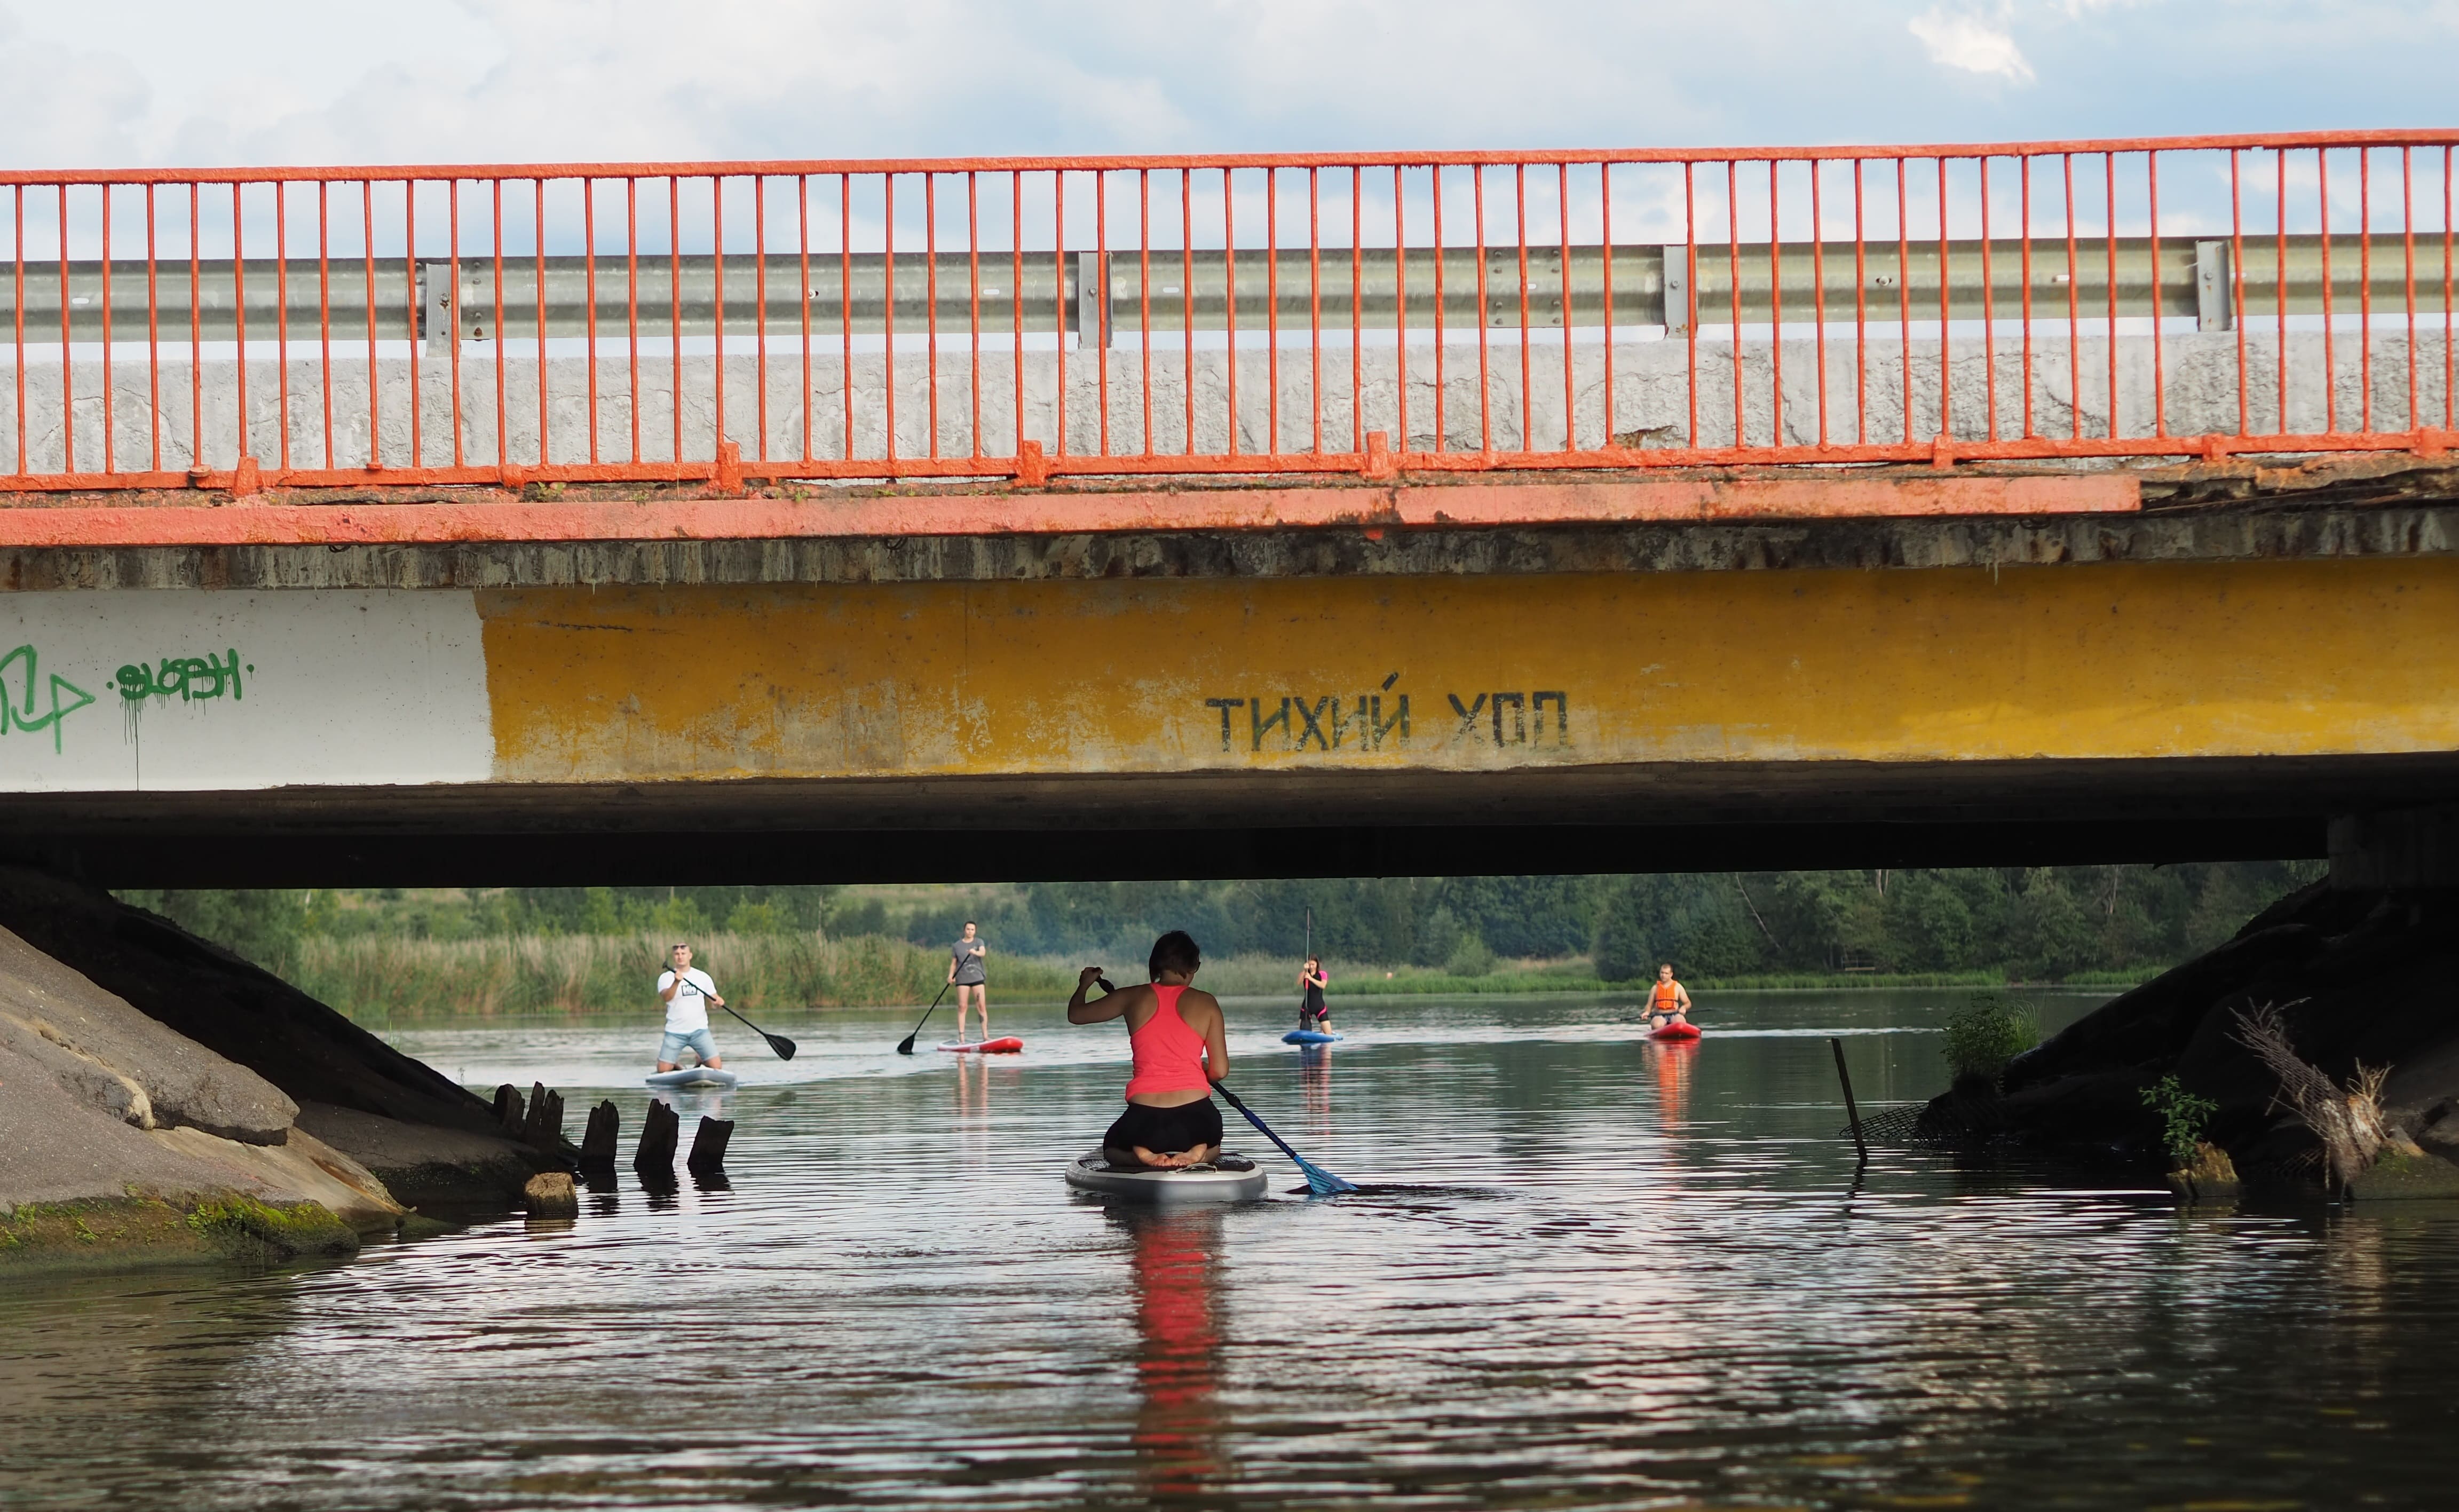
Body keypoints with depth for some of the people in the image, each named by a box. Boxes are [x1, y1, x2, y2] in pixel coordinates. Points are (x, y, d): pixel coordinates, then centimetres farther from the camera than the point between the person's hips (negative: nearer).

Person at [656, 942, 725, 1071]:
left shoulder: (703, 977, 7)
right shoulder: (666, 977, -2)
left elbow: (714, 998, 6)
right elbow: (666, 998, -19)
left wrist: (719, 1001, -18)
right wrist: (676, 982, -37)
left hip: (699, 1030, 1)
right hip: (675, 1033, -1)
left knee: (716, 1067, -9)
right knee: (663, 1070, -9)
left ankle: (701, 1062, 25)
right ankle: (676, 1065, 25)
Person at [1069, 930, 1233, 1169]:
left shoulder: (1133, 997, 5)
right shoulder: (1206, 1003, 2)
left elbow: (1075, 1014, 21)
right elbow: (1220, 1071, 2)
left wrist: (1084, 985, 43)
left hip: (1143, 1121, 0)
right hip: (1194, 1120, 0)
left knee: (1112, 1149, 34)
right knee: (1212, 1148, 37)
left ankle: (1142, 1154, -2)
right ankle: (1194, 1154, -1)